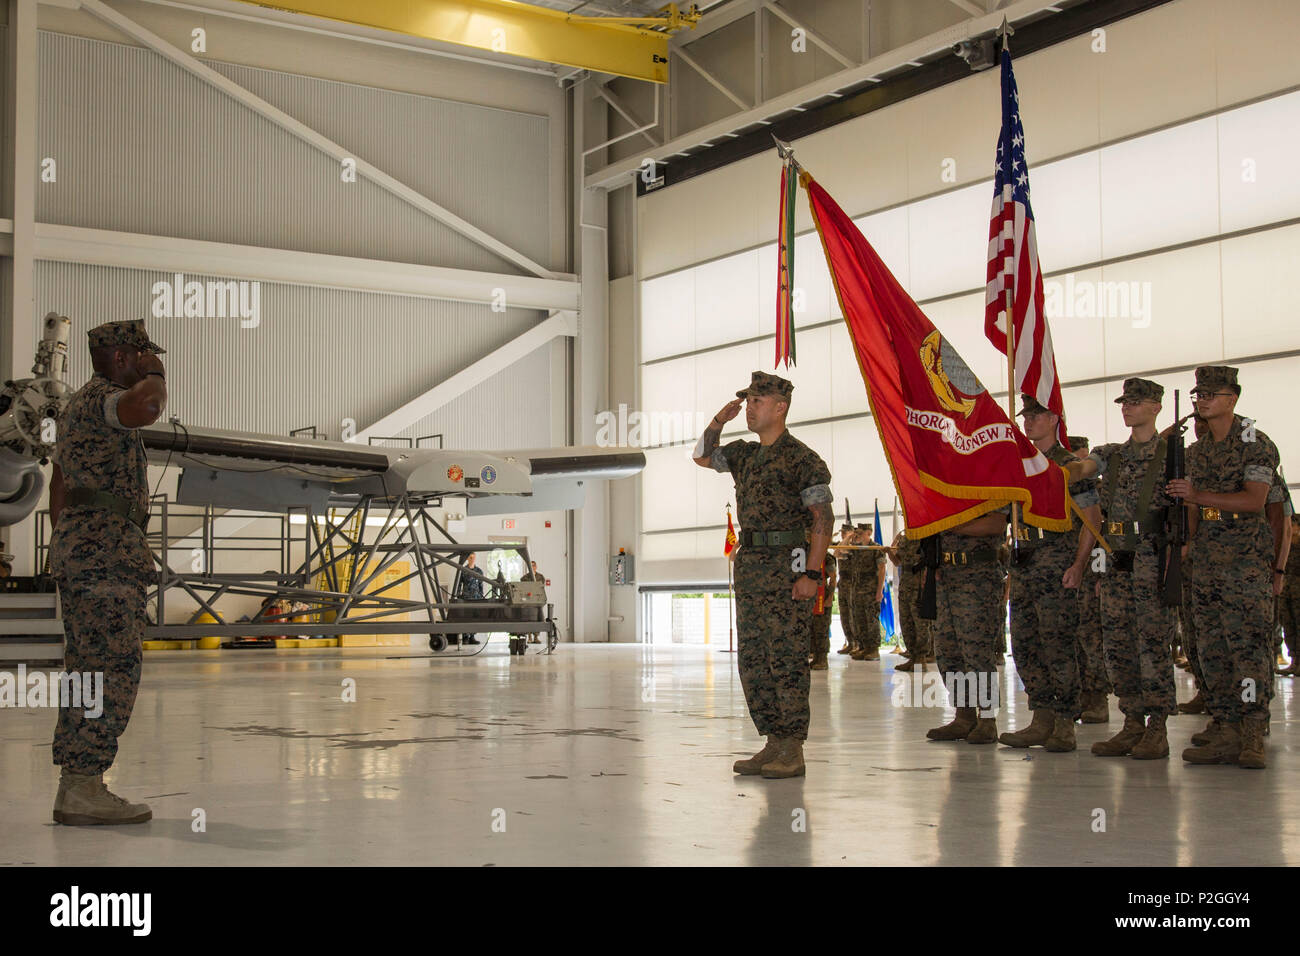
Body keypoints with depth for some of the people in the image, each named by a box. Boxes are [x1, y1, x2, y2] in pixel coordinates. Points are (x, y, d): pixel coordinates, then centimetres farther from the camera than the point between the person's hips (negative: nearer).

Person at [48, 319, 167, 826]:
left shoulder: (77, 407, 25)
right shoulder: (100, 398, -8)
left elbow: (58, 486, 28)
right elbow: (147, 407, -31)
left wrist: (63, 546, 28)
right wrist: (155, 374, -10)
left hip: (78, 548, 11)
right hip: (107, 548, -11)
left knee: (87, 670, 9)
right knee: (114, 668, -12)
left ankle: (76, 789, 10)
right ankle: (84, 789, -14)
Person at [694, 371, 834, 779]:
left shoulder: (802, 458, -8)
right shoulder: (745, 454, 16)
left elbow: (823, 518, -12)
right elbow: (702, 457, 29)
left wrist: (811, 574, -19)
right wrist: (719, 421, 10)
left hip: (786, 567, -8)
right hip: (749, 565, 8)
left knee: (786, 660, -7)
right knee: (753, 661, 8)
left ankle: (792, 752, -2)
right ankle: (774, 744, 14)